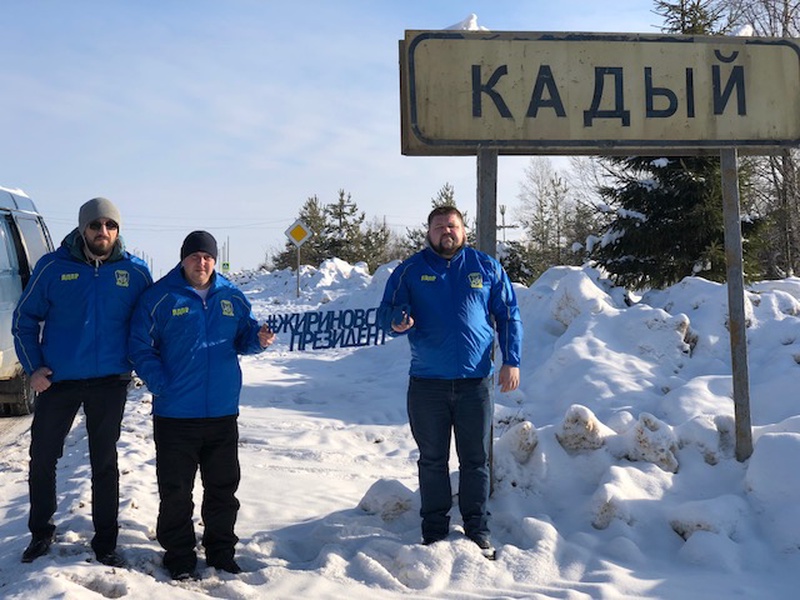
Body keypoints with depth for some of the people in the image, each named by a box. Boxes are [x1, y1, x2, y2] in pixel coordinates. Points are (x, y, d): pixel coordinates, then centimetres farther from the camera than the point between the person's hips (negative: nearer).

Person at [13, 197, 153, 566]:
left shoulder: (135, 272, -2)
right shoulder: (53, 267, -5)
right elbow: (25, 318, 3)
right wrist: (33, 368, -5)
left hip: (110, 382, 0)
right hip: (57, 380, 0)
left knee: (104, 463, 9)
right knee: (42, 458, 9)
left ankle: (105, 541, 21)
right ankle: (40, 532, 29)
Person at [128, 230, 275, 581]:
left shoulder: (232, 298, 7)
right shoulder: (159, 298, -6)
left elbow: (242, 339, 16)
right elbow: (140, 348, -5)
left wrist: (259, 339, -8)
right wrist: (161, 386, -15)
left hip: (223, 412, 4)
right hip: (175, 414, -4)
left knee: (223, 486, 13)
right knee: (175, 490, 5)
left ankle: (221, 549, 29)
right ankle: (179, 556, 20)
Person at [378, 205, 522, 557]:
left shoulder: (487, 268, 8)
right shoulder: (410, 271, 6)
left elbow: (509, 316, 10)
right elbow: (385, 313, 5)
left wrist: (511, 361, 1)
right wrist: (396, 323, -19)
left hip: (475, 382, 0)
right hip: (427, 383, 0)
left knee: (475, 460, 6)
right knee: (432, 461, 8)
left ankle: (478, 533, 17)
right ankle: (434, 532, 18)